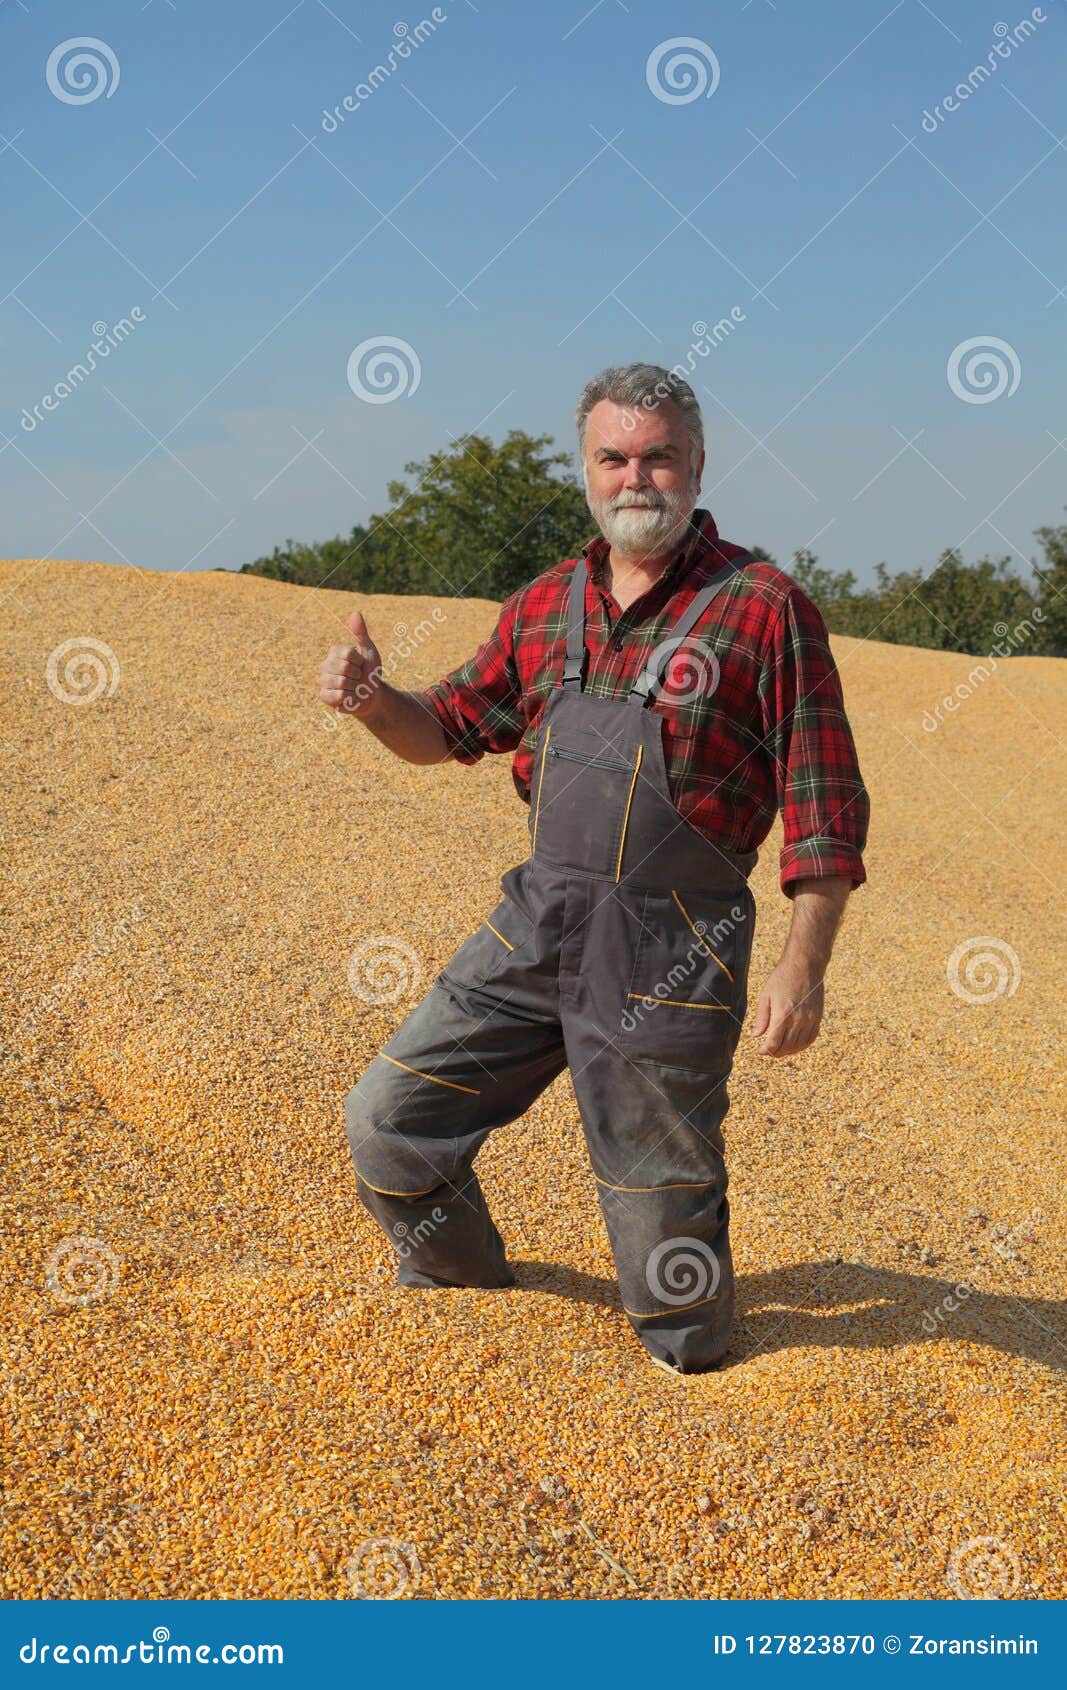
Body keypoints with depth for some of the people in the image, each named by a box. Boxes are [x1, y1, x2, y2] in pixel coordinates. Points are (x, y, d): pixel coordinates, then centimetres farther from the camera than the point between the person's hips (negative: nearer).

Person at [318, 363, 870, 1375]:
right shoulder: (545, 606, 9)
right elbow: (453, 728, 19)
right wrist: (371, 700, -3)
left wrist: (804, 968, -16)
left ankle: (688, 1377, 34)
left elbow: (825, 809, -9)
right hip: (536, 924, 6)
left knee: (663, 1205, 6)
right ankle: (465, 1295, 38)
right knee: (390, 1118, 11)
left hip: (671, 952, -5)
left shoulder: (764, 610, -8)